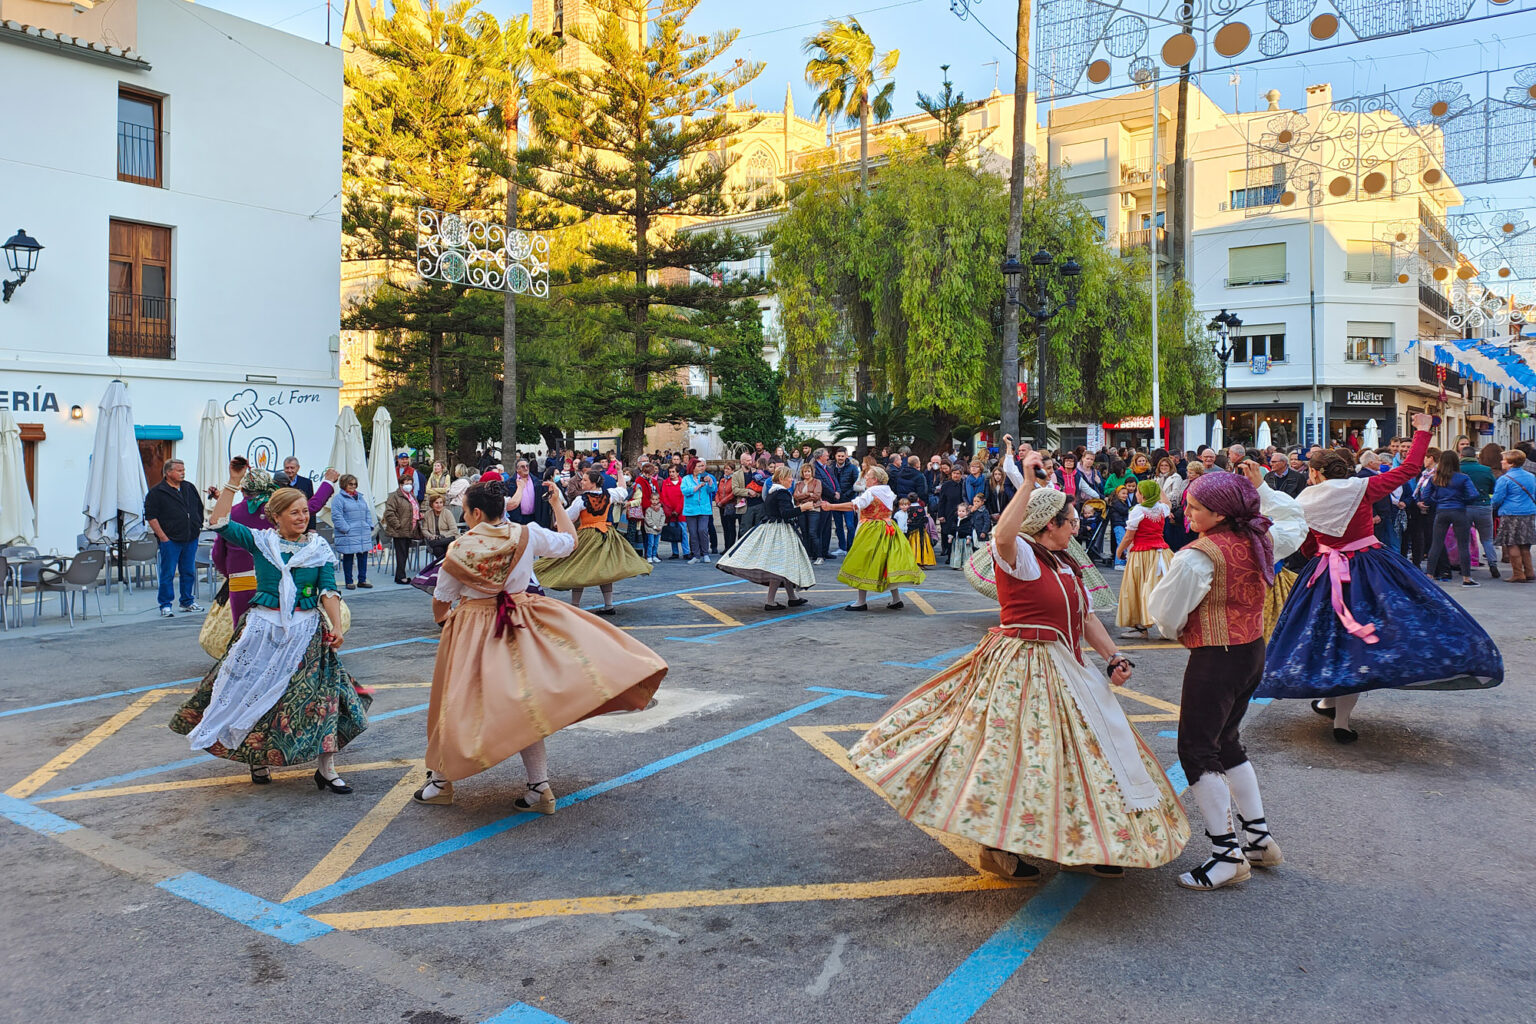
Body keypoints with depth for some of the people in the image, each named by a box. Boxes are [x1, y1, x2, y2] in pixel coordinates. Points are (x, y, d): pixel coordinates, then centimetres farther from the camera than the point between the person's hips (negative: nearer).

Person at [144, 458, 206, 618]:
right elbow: (150, 517, -7)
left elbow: (199, 509, 22)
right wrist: (163, 537, -12)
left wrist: (198, 527, 13)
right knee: (168, 573, -2)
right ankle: (165, 606, 5)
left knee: (189, 572, 11)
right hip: (170, 540, -5)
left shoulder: (190, 488, 12)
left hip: (191, 539, 5)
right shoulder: (156, 492, -5)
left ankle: (188, 602, 22)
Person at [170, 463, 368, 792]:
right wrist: (233, 483, -7)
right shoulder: (261, 541, 5)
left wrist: (337, 627, -12)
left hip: (307, 631, 0)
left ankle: (326, 770, 1)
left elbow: (329, 591, -1)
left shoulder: (319, 548, 5)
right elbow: (218, 522, -5)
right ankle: (258, 758, 29)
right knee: (257, 693, 6)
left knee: (321, 695, -6)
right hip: (263, 628, 1)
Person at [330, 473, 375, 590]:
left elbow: (368, 513, 20)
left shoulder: (361, 497, 17)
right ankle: (349, 582, 9)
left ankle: (362, 580, 16)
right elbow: (336, 517, -12)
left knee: (363, 556, 7)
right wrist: (346, 529, -17)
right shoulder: (338, 499, -5)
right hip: (348, 536, -6)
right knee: (348, 558, 2)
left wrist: (369, 526, 9)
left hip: (364, 534, 6)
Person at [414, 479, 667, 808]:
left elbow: (440, 602, 1)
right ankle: (539, 787, 9)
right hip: (520, 626, 2)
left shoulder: (459, 549, -11)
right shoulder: (527, 534, -7)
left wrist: (443, 619, 24)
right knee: (523, 705, 8)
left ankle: (440, 780, 26)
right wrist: (557, 504, 21)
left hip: (471, 632, -2)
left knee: (458, 704, 12)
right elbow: (570, 541, 11)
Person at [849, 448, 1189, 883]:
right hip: (1021, 670, -9)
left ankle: (1076, 844, 25)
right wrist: (1028, 482, -36)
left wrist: (1114, 658, 4)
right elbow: (1003, 536, -37)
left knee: (1073, 752, 13)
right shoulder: (1020, 555, -12)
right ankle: (997, 847, 10)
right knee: (1014, 751, -6)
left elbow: (1085, 618, 15)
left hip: (1061, 672, 10)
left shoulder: (1062, 565, 15)